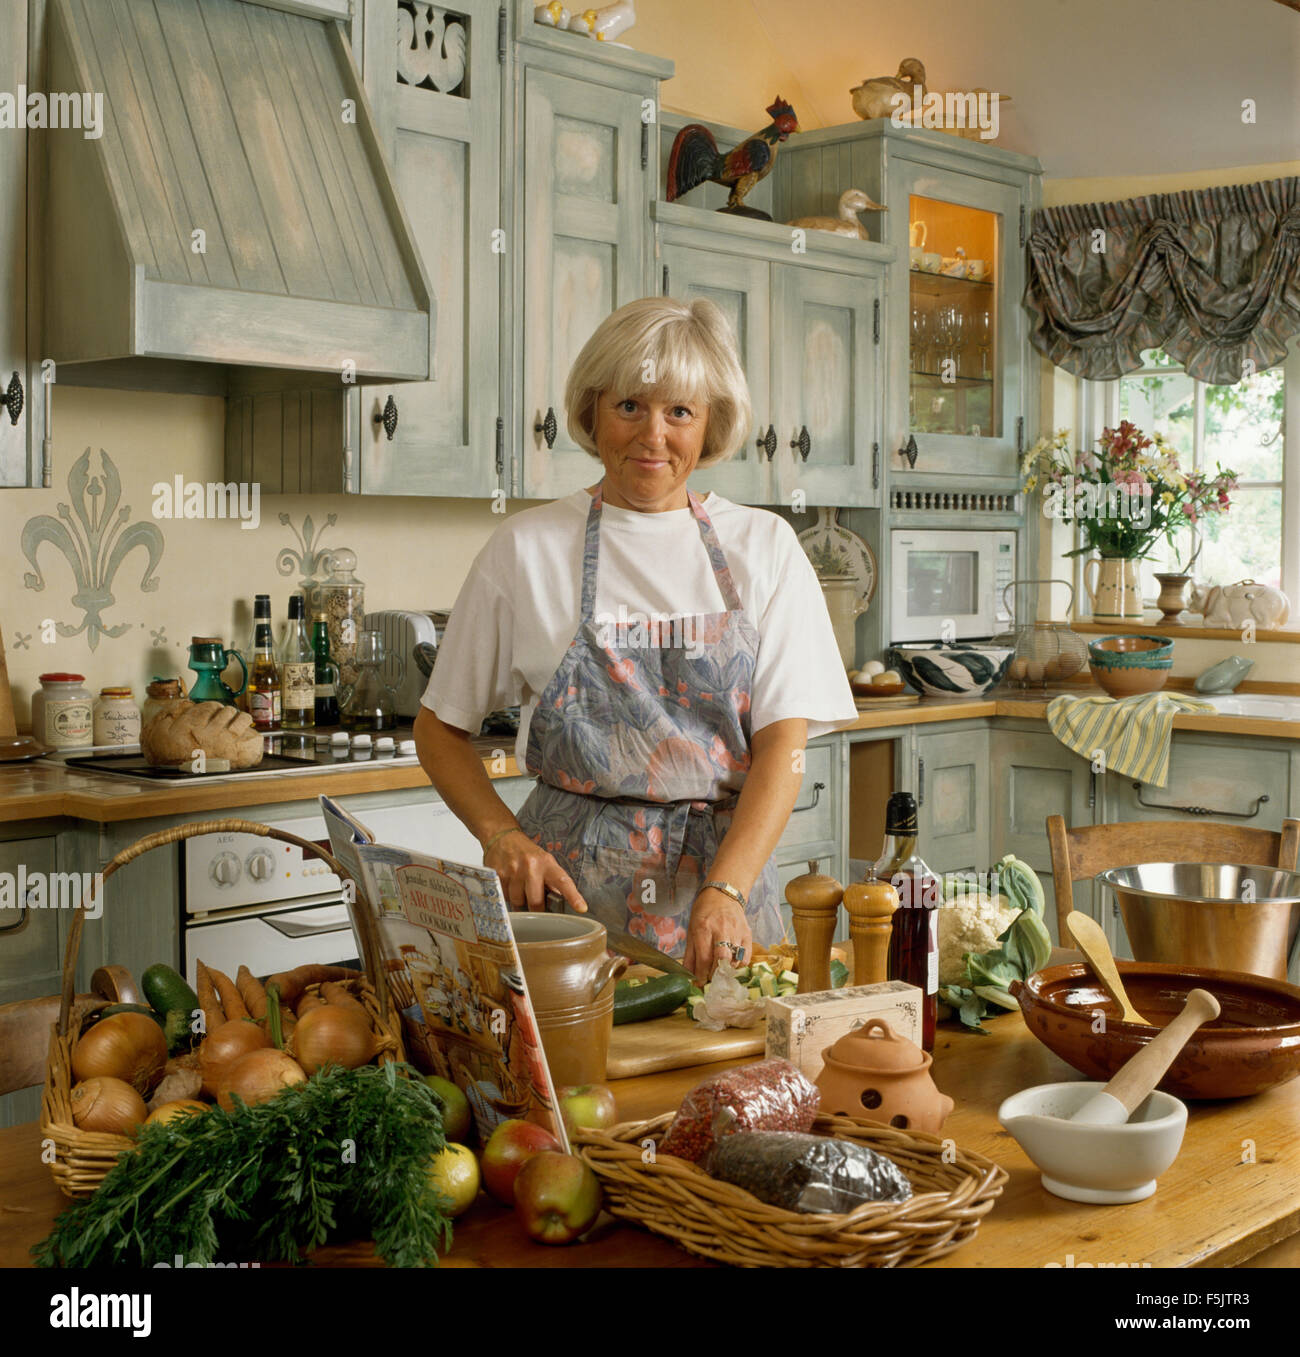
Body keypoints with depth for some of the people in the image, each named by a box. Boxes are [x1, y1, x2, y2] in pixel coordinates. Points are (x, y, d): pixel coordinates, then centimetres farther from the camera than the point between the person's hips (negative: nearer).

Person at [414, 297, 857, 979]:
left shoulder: (764, 546, 7)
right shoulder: (527, 546, 4)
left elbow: (785, 740, -1)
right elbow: (440, 728, 9)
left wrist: (726, 890, -16)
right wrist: (504, 839, -8)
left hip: (728, 869, 1)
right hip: (570, 884, -1)